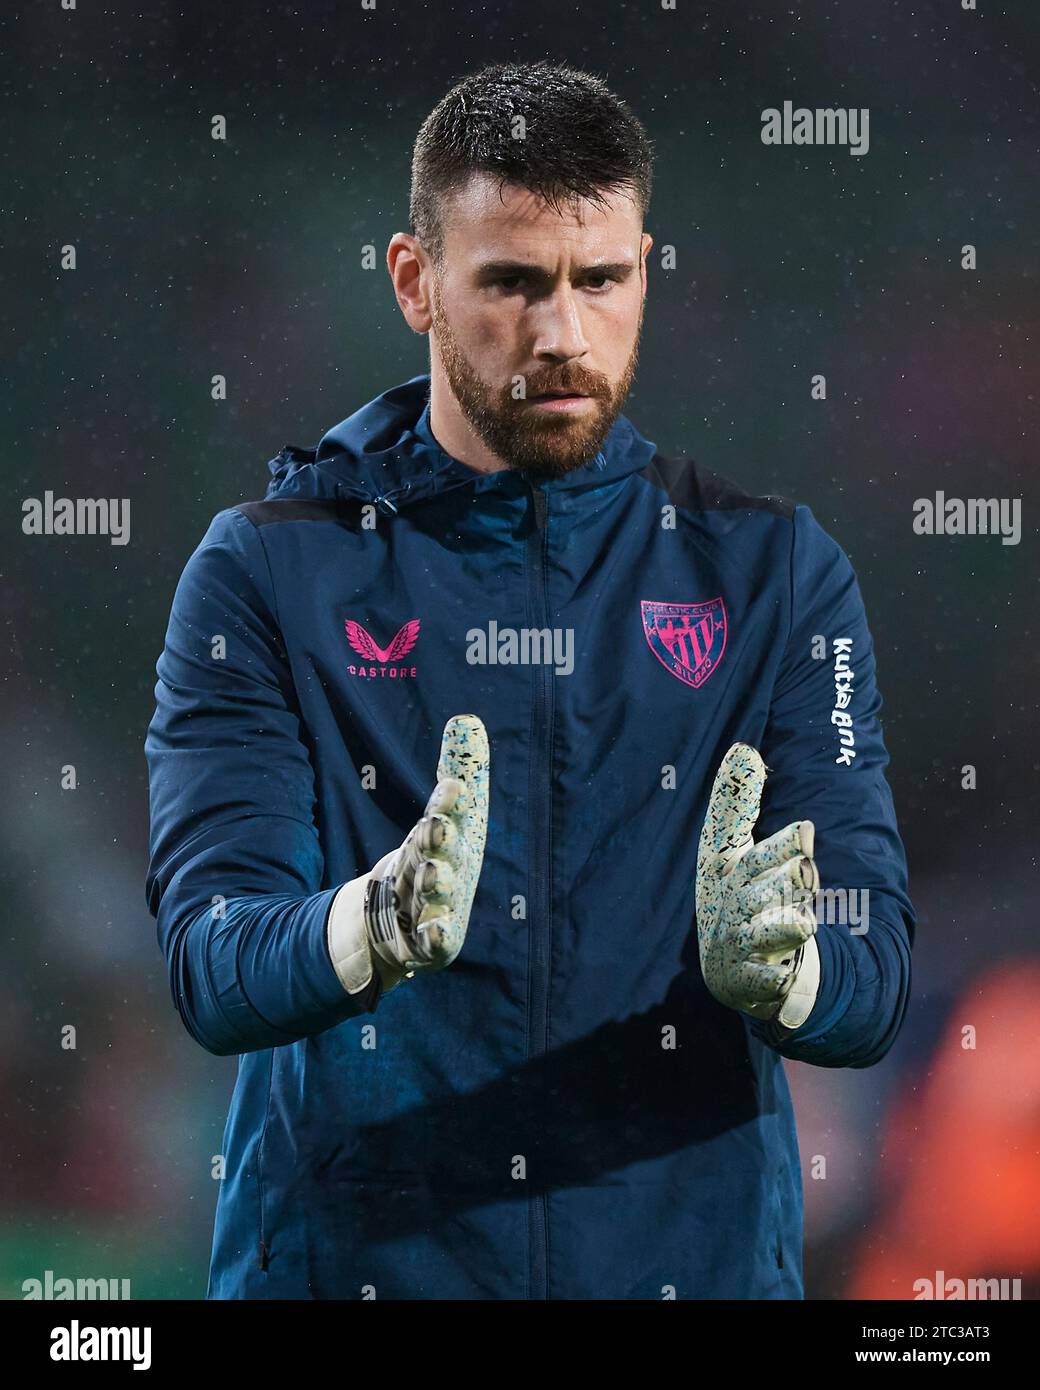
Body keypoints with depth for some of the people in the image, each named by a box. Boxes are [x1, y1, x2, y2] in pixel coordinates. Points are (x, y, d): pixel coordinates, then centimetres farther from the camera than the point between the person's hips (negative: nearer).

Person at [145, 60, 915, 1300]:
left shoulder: (774, 572, 2)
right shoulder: (265, 574, -2)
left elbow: (871, 982, -5)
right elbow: (211, 969, -12)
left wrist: (767, 966, -27)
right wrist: (377, 928, -33)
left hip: (689, 1251, 1)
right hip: (348, 1254, -1)